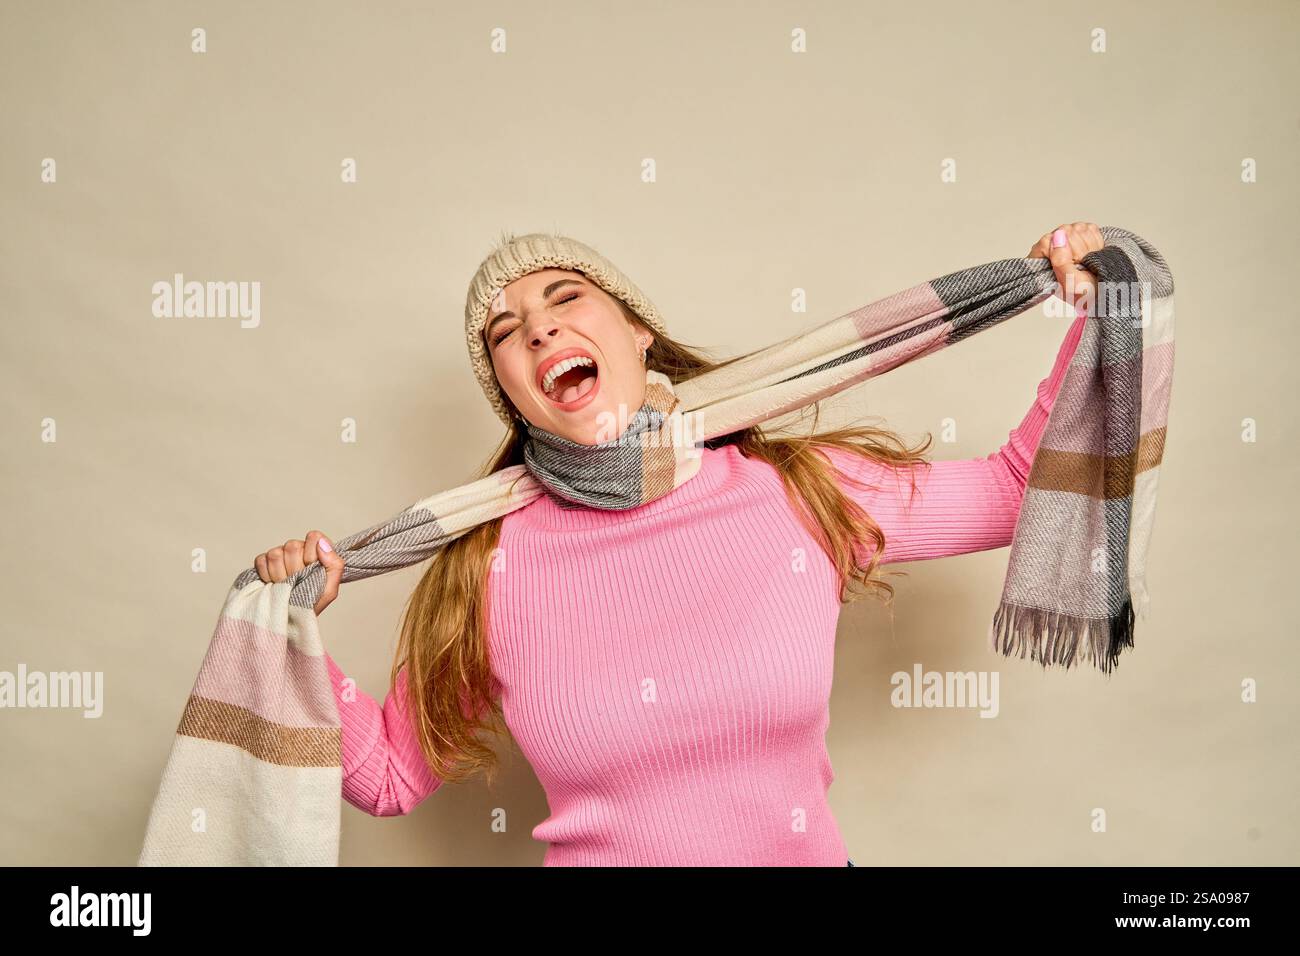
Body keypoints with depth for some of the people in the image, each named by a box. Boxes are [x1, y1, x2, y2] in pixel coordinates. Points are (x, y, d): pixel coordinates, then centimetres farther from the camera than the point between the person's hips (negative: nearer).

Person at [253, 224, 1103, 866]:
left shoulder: (803, 491, -10)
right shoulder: (488, 567, -13)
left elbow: (1017, 489, 2)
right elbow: (391, 775, -2)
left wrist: (1089, 311, -6)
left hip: (808, 852, 2)